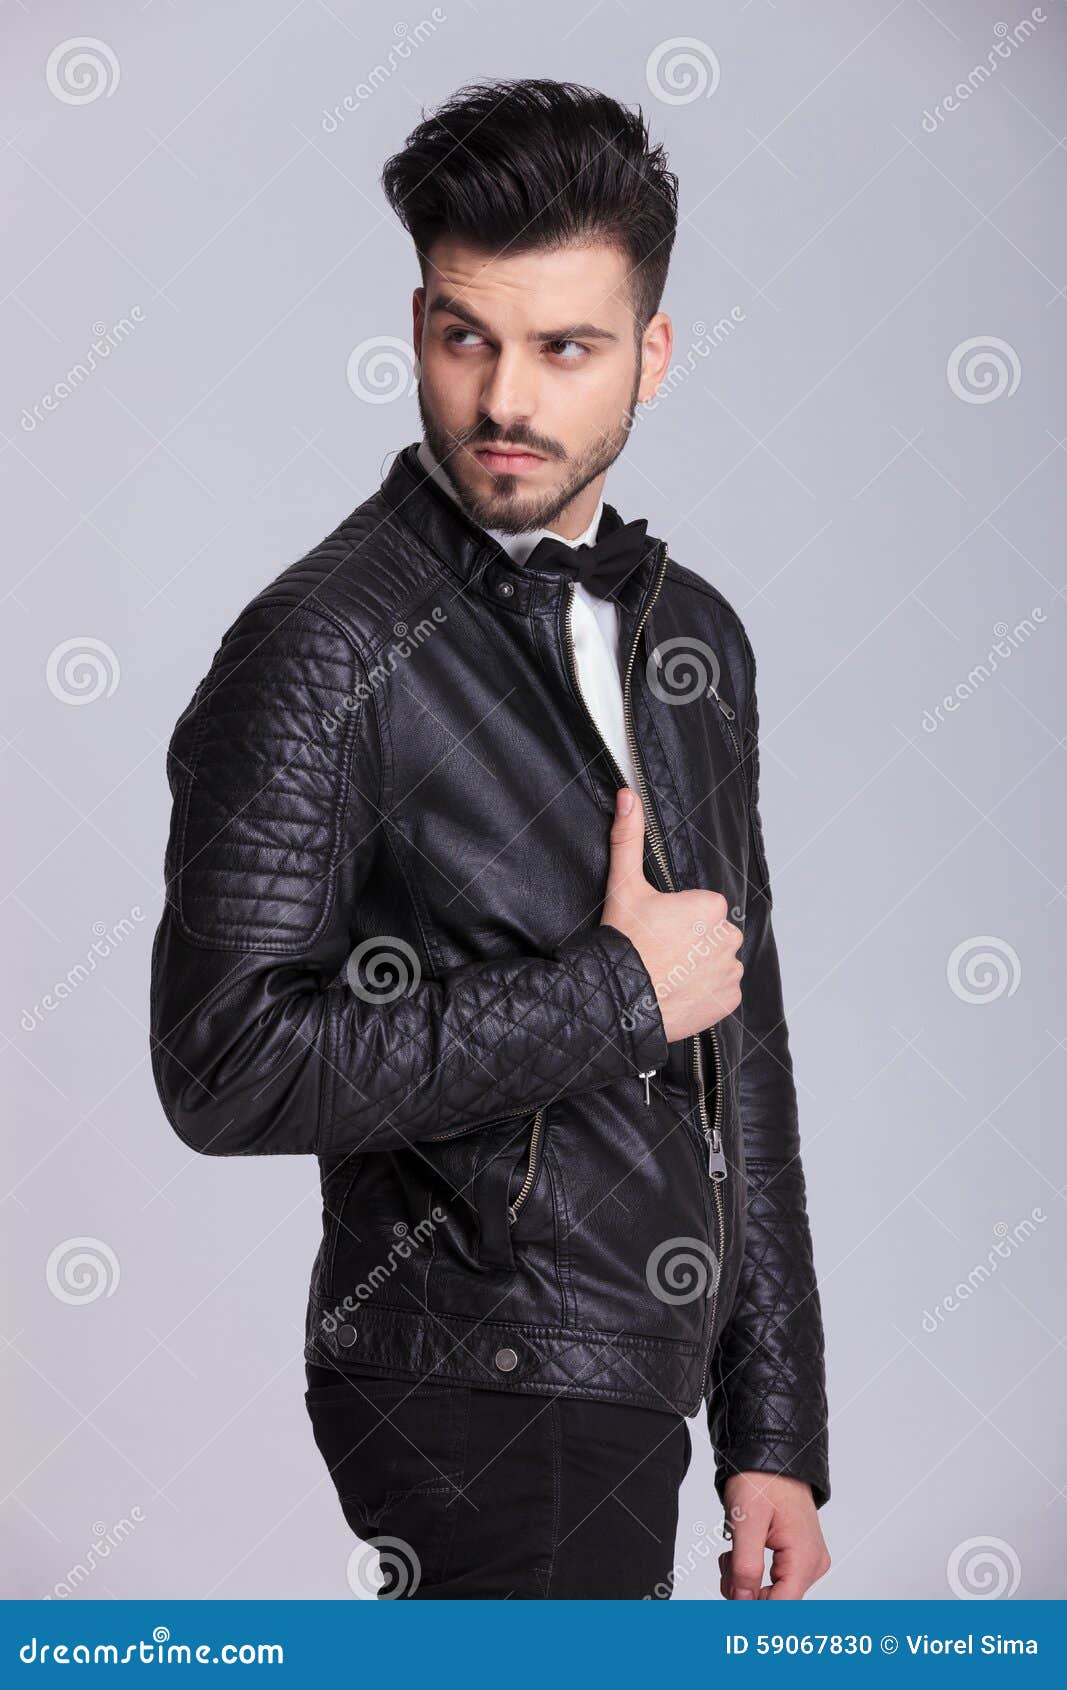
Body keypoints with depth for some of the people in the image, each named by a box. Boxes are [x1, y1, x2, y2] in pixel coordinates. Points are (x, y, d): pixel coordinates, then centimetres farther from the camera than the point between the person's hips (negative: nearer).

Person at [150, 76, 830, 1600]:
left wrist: (778, 1430, 11)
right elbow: (228, 1068, -22)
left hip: (636, 1386, 7)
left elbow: (739, 1047, 12)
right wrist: (612, 994, -17)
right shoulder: (325, 648, -14)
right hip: (487, 1401, -7)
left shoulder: (693, 632, 9)